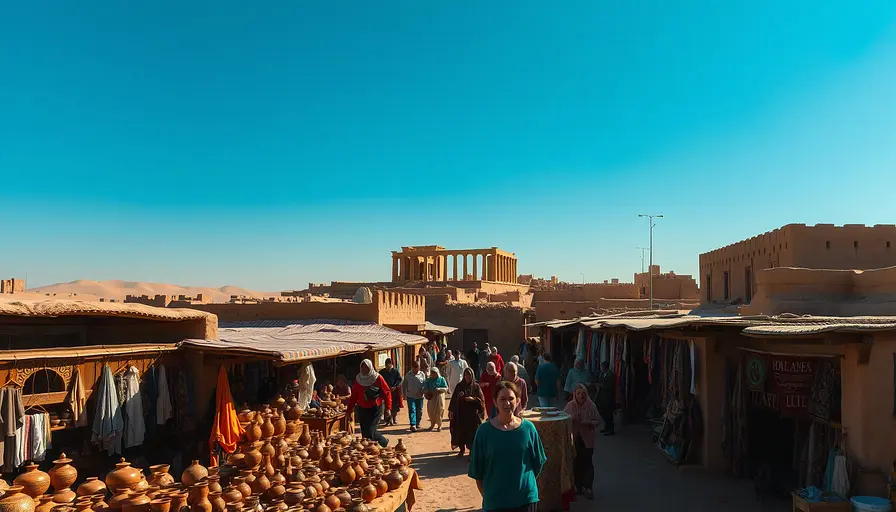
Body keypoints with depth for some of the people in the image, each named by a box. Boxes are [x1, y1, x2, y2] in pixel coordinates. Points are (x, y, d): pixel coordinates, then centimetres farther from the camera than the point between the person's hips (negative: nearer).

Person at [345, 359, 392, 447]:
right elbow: (354, 396, 12)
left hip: (375, 409, -5)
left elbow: (387, 393, -6)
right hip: (362, 410, 5)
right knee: (365, 433, 4)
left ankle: (384, 442, 14)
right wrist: (349, 409, 8)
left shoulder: (378, 378, -6)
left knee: (370, 431, -12)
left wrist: (388, 408, -14)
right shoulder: (358, 379, 6)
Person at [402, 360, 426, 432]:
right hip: (410, 396, -1)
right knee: (412, 410, -9)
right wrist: (404, 393, 3)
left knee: (419, 411, 10)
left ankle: (417, 423, 27)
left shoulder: (422, 374, 2)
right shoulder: (408, 375, 1)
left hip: (420, 396, 1)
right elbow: (403, 385, 9)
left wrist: (422, 391, -13)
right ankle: (413, 425, -13)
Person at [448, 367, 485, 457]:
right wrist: (451, 410, -3)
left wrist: (473, 399, -18)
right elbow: (453, 398, 2)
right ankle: (462, 449, 23)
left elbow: (482, 400, -2)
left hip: (472, 413, -1)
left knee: (472, 432, -1)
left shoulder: (476, 387, -1)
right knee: (461, 431, 7)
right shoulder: (459, 386, 2)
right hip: (461, 413, 2)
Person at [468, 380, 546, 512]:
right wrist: (486, 495, 0)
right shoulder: (484, 431, -7)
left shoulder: (528, 428, -5)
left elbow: (538, 462, 6)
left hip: (526, 498, 1)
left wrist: (525, 481, 6)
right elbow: (477, 469, 0)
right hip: (495, 501, -1)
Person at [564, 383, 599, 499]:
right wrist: (570, 419, -17)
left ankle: (588, 487, 5)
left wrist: (588, 422, -18)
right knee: (575, 462, 7)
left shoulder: (591, 406, -3)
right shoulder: (569, 406, 0)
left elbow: (596, 421, 0)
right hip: (574, 438, 2)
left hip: (587, 438, -1)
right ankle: (578, 486, 21)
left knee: (587, 462, -3)